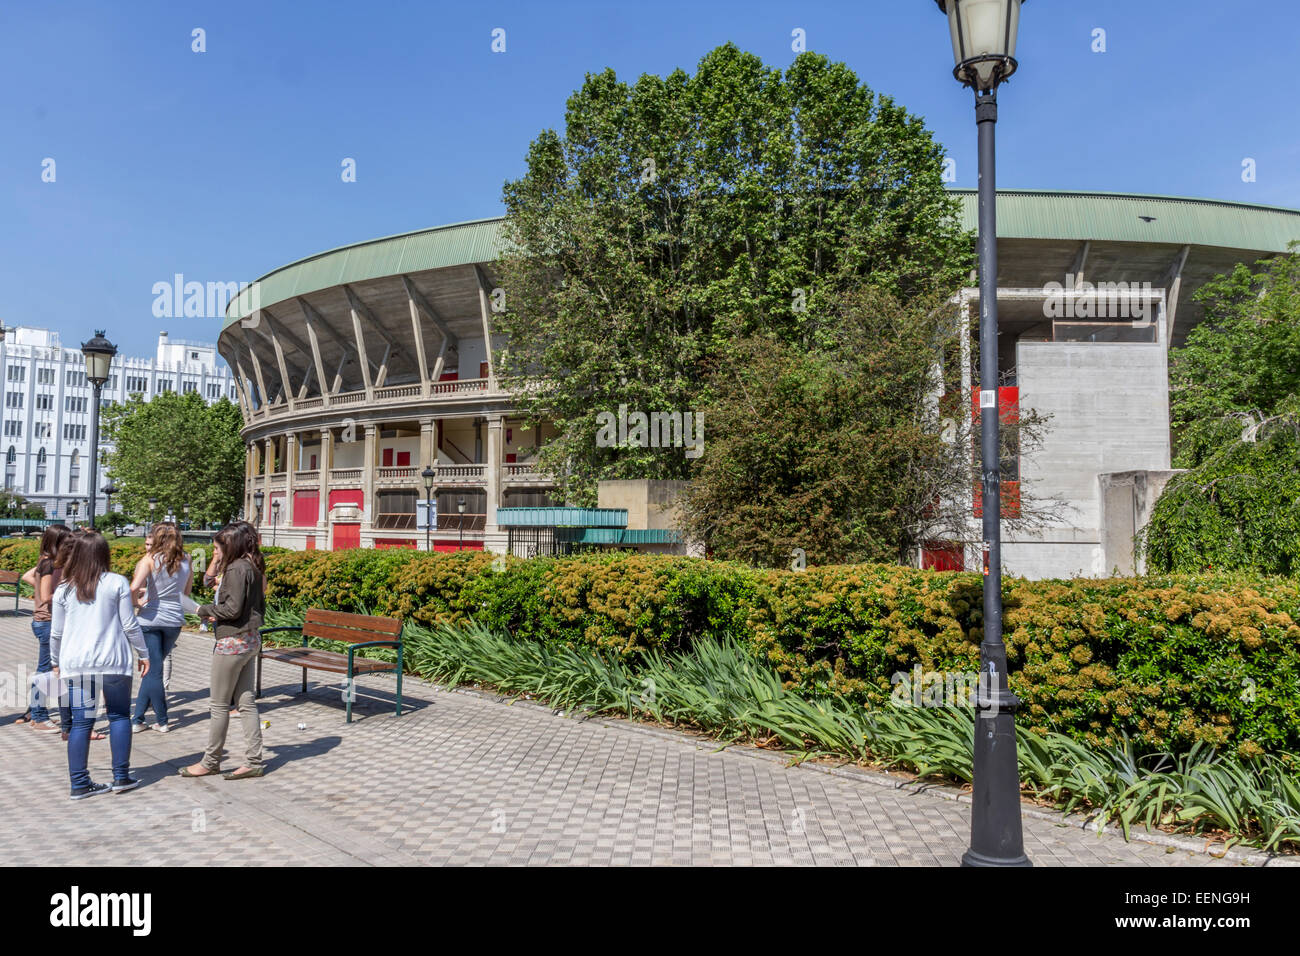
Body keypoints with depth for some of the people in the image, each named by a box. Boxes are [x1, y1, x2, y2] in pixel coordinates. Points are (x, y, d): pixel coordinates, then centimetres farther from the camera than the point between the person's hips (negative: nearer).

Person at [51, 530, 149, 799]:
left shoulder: (64, 590, 2)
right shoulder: (117, 583, -4)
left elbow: (56, 633, 8)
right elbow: (129, 625, -2)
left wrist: (57, 662, 24)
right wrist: (143, 653, 9)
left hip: (75, 664, 2)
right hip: (113, 662, -2)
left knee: (81, 722, 7)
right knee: (119, 716, 10)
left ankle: (79, 783, 10)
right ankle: (121, 777, 11)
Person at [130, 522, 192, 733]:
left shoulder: (150, 559, -10)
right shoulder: (186, 560, 3)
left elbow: (134, 587, -24)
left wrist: (137, 603, -6)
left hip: (150, 618, -4)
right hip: (174, 619, 4)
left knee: (153, 670, 4)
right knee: (152, 669, 16)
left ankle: (162, 721, 9)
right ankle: (138, 719, 21)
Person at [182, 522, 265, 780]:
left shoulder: (236, 568, -16)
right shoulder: (253, 568, 11)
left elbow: (232, 608, -21)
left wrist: (205, 610, -5)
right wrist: (218, 614, 11)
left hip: (233, 642, -9)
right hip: (251, 640, 9)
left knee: (219, 705, 4)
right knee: (246, 701, 10)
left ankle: (210, 762, 17)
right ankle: (253, 761, 13)